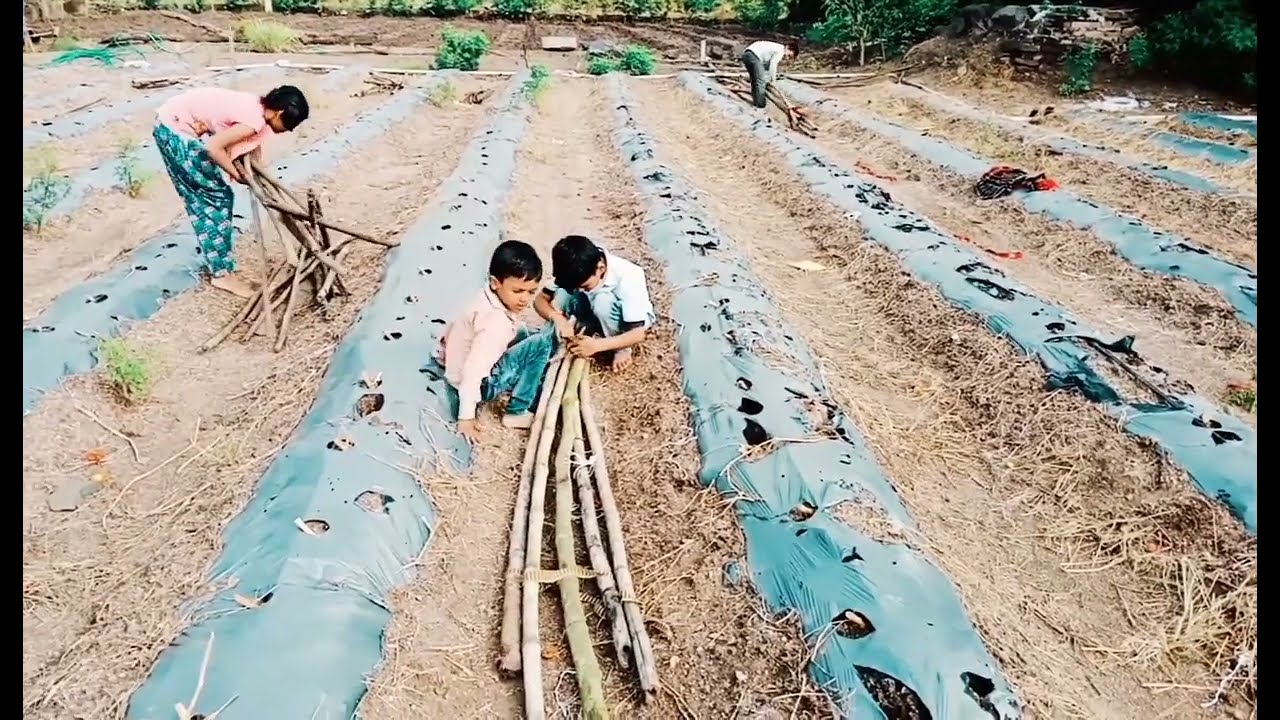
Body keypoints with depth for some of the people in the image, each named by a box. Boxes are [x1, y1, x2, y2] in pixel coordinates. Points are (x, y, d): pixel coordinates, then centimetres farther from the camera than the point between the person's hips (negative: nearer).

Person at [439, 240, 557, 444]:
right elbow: (472, 371, -29)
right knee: (543, 342, -17)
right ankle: (516, 412, -9)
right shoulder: (495, 322, -30)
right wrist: (466, 417, -26)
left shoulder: (490, 296, -6)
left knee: (523, 333, 23)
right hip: (481, 384, -9)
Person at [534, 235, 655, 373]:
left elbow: (639, 333, -35)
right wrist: (557, 318, -40)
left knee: (603, 301, -36)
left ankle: (622, 348, -12)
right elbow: (540, 300, -18)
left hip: (631, 320, -3)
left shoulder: (627, 277, -36)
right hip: (596, 316, 4)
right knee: (562, 292, -24)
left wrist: (596, 345, -48)